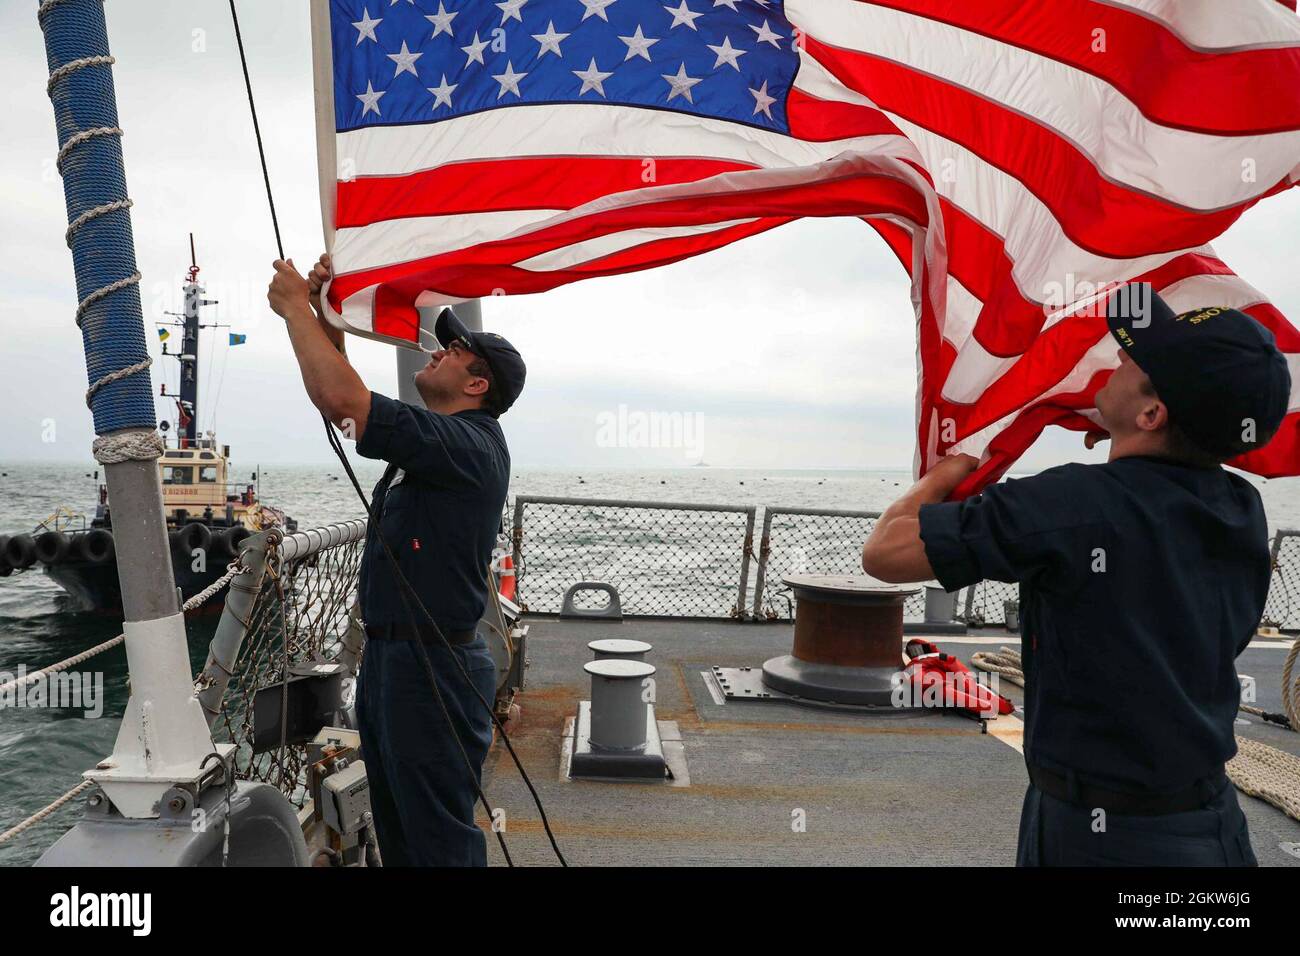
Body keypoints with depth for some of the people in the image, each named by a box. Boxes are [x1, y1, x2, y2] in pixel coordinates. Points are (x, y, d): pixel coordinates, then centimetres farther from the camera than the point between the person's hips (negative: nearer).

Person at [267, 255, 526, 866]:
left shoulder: (469, 443, -18)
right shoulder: (434, 439, 13)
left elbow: (344, 400, -27)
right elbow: (339, 400, 20)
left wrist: (296, 307, -13)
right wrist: (324, 314, 9)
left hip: (435, 670, -10)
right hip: (389, 656, 10)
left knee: (439, 838, 0)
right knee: (396, 829, 21)